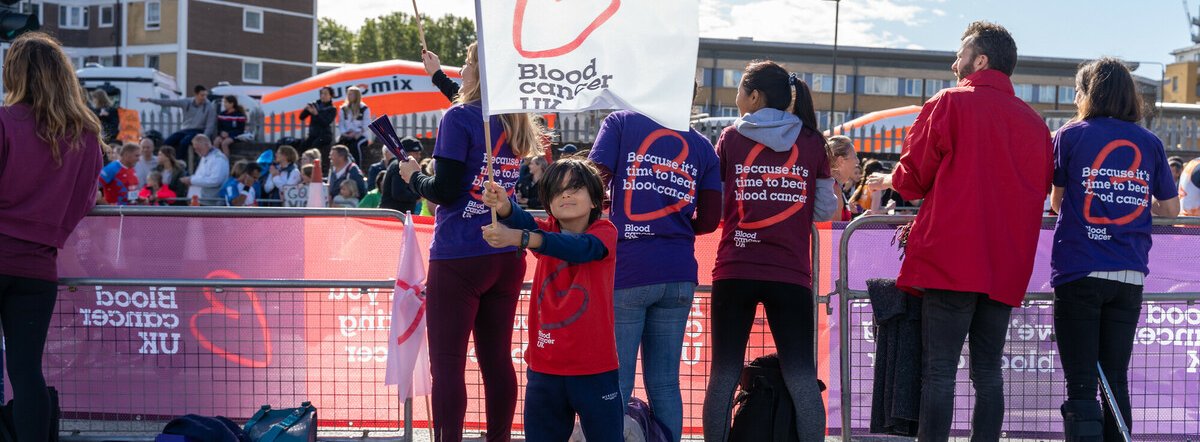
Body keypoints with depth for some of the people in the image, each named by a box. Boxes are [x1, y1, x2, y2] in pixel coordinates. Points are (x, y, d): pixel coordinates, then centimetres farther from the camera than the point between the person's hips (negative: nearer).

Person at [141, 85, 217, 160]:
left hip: (198, 131, -5)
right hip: (185, 130, 5)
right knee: (167, 143, -15)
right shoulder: (187, 102, 1)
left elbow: (210, 126, -10)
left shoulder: (210, 107, -9)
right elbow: (168, 102, 2)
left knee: (183, 143, -32)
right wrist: (148, 100, 0)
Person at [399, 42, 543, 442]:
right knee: (497, 360, 10)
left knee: (447, 364, -4)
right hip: (506, 258, 7)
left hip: (458, 259, -7)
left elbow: (445, 192, -13)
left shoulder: (459, 118, -9)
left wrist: (413, 176, 6)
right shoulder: (515, 125, 11)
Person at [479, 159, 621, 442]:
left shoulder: (604, 232, -7)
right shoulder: (546, 230, 5)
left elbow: (578, 248, -29)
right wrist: (504, 207, -42)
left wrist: (518, 238, -44)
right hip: (544, 366, 4)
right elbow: (526, 223, -18)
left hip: (594, 369, -4)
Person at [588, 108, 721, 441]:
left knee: (616, 383, -3)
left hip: (628, 267, -3)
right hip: (679, 273, 4)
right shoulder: (702, 145, 12)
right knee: (664, 384, 8)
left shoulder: (622, 123, 4)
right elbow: (709, 221, 9)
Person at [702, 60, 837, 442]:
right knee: (802, 379, 2)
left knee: (723, 376, 6)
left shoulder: (732, 138, 4)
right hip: (790, 273, 0)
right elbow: (825, 211, 8)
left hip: (735, 271, 0)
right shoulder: (812, 142, 6)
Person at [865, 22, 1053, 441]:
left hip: (950, 260, -4)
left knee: (938, 370, -3)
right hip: (1006, 265, 5)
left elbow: (914, 176, -2)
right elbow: (1040, 190, 15)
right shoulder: (1034, 121, 10)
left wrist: (889, 181, 19)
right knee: (988, 371, 9)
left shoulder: (949, 104, -2)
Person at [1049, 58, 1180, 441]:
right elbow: (1171, 208, 14)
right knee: (1116, 381, 12)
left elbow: (1056, 201, 9)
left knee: (1080, 385, -4)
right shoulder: (1150, 143, 6)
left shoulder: (1071, 135, -1)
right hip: (1129, 279, 3)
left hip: (1078, 275, -3)